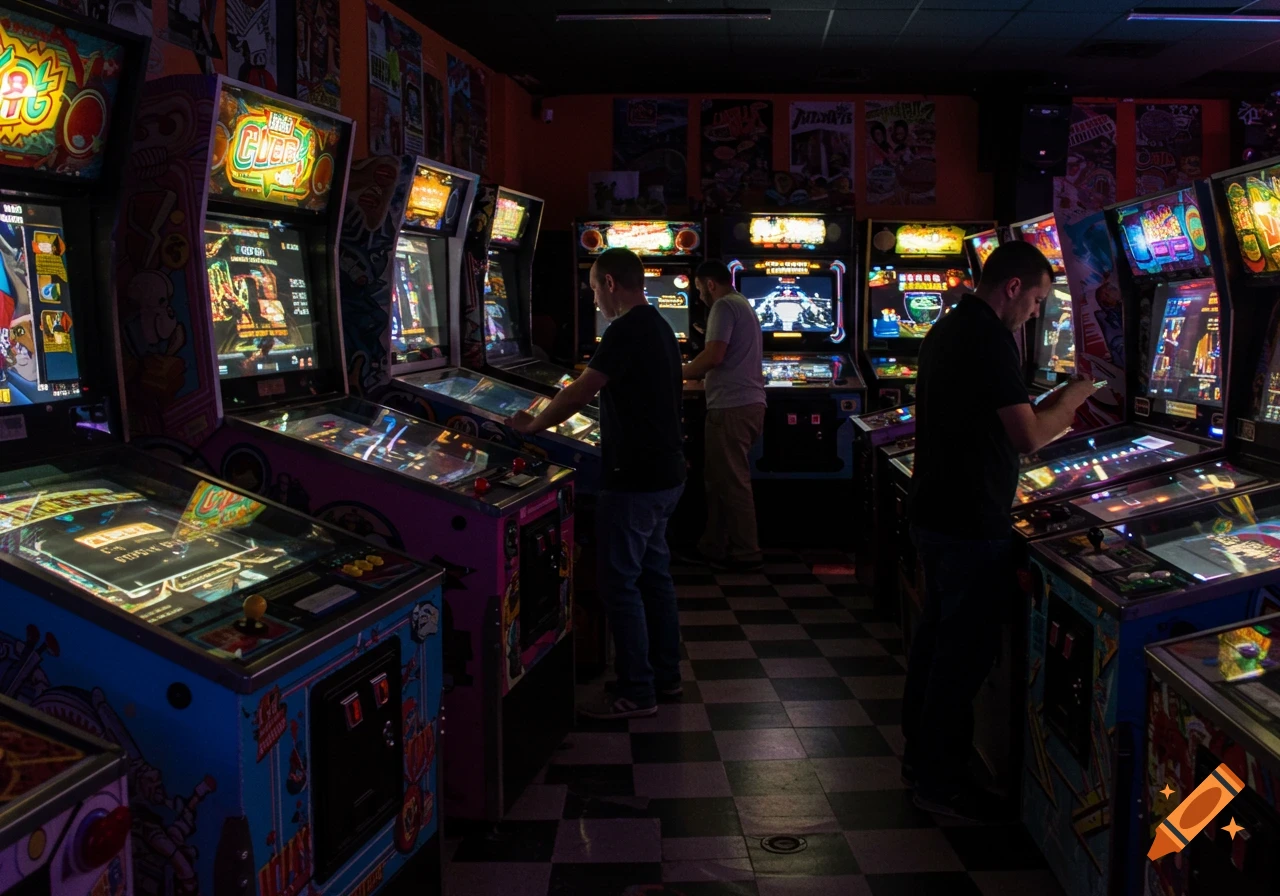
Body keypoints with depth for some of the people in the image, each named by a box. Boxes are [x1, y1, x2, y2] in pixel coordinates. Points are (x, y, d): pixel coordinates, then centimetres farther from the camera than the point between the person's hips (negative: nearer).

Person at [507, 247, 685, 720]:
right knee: (654, 572, 18)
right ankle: (665, 673, 28)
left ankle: (636, 692, 6)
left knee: (620, 583, -1)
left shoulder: (626, 331, -18)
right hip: (665, 473, 10)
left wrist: (532, 425, -3)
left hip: (635, 480, -10)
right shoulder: (661, 328, 12)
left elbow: (578, 395, -19)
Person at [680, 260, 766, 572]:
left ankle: (746, 554, 2)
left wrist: (678, 374, -6)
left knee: (732, 481, -4)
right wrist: (696, 374, 19)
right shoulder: (742, 304, 22)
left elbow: (714, 356, -20)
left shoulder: (724, 306, -9)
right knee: (719, 478, 14)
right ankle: (713, 547, 20)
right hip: (747, 403, 10)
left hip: (733, 406, -10)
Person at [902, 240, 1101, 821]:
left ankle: (920, 753, 32)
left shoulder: (946, 331, 13)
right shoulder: (990, 338, -18)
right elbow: (1029, 437, -21)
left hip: (933, 513, 10)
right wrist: (1074, 396, -5)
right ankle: (941, 782, 12)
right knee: (966, 650, 1)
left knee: (937, 632, 19)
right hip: (971, 526, -10)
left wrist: (1057, 404, 15)